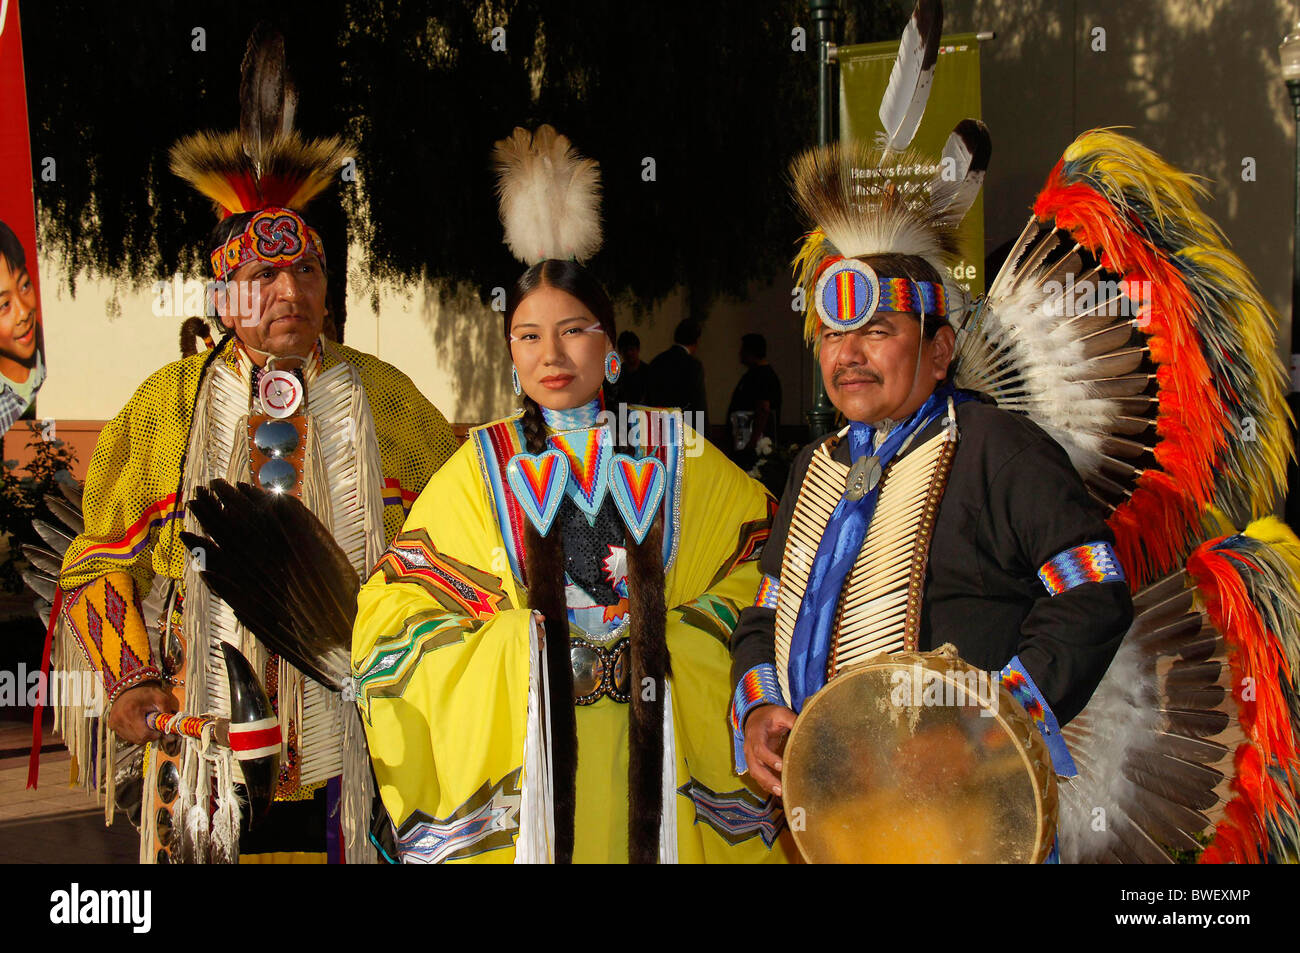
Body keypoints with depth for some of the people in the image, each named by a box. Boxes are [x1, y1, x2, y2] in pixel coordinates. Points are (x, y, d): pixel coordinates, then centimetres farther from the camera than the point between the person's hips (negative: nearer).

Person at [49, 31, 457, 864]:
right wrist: (127, 679, -1)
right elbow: (101, 561, 10)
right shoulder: (168, 403, 5)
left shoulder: (382, 396, 6)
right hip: (208, 748, 0)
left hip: (353, 744, 0)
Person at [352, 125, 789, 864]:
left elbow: (768, 544, 10)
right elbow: (389, 617, 4)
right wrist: (517, 638, -7)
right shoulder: (483, 468, 6)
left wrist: (679, 629, -2)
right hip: (525, 741, 0)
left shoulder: (671, 452, 8)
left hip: (655, 742, 1)